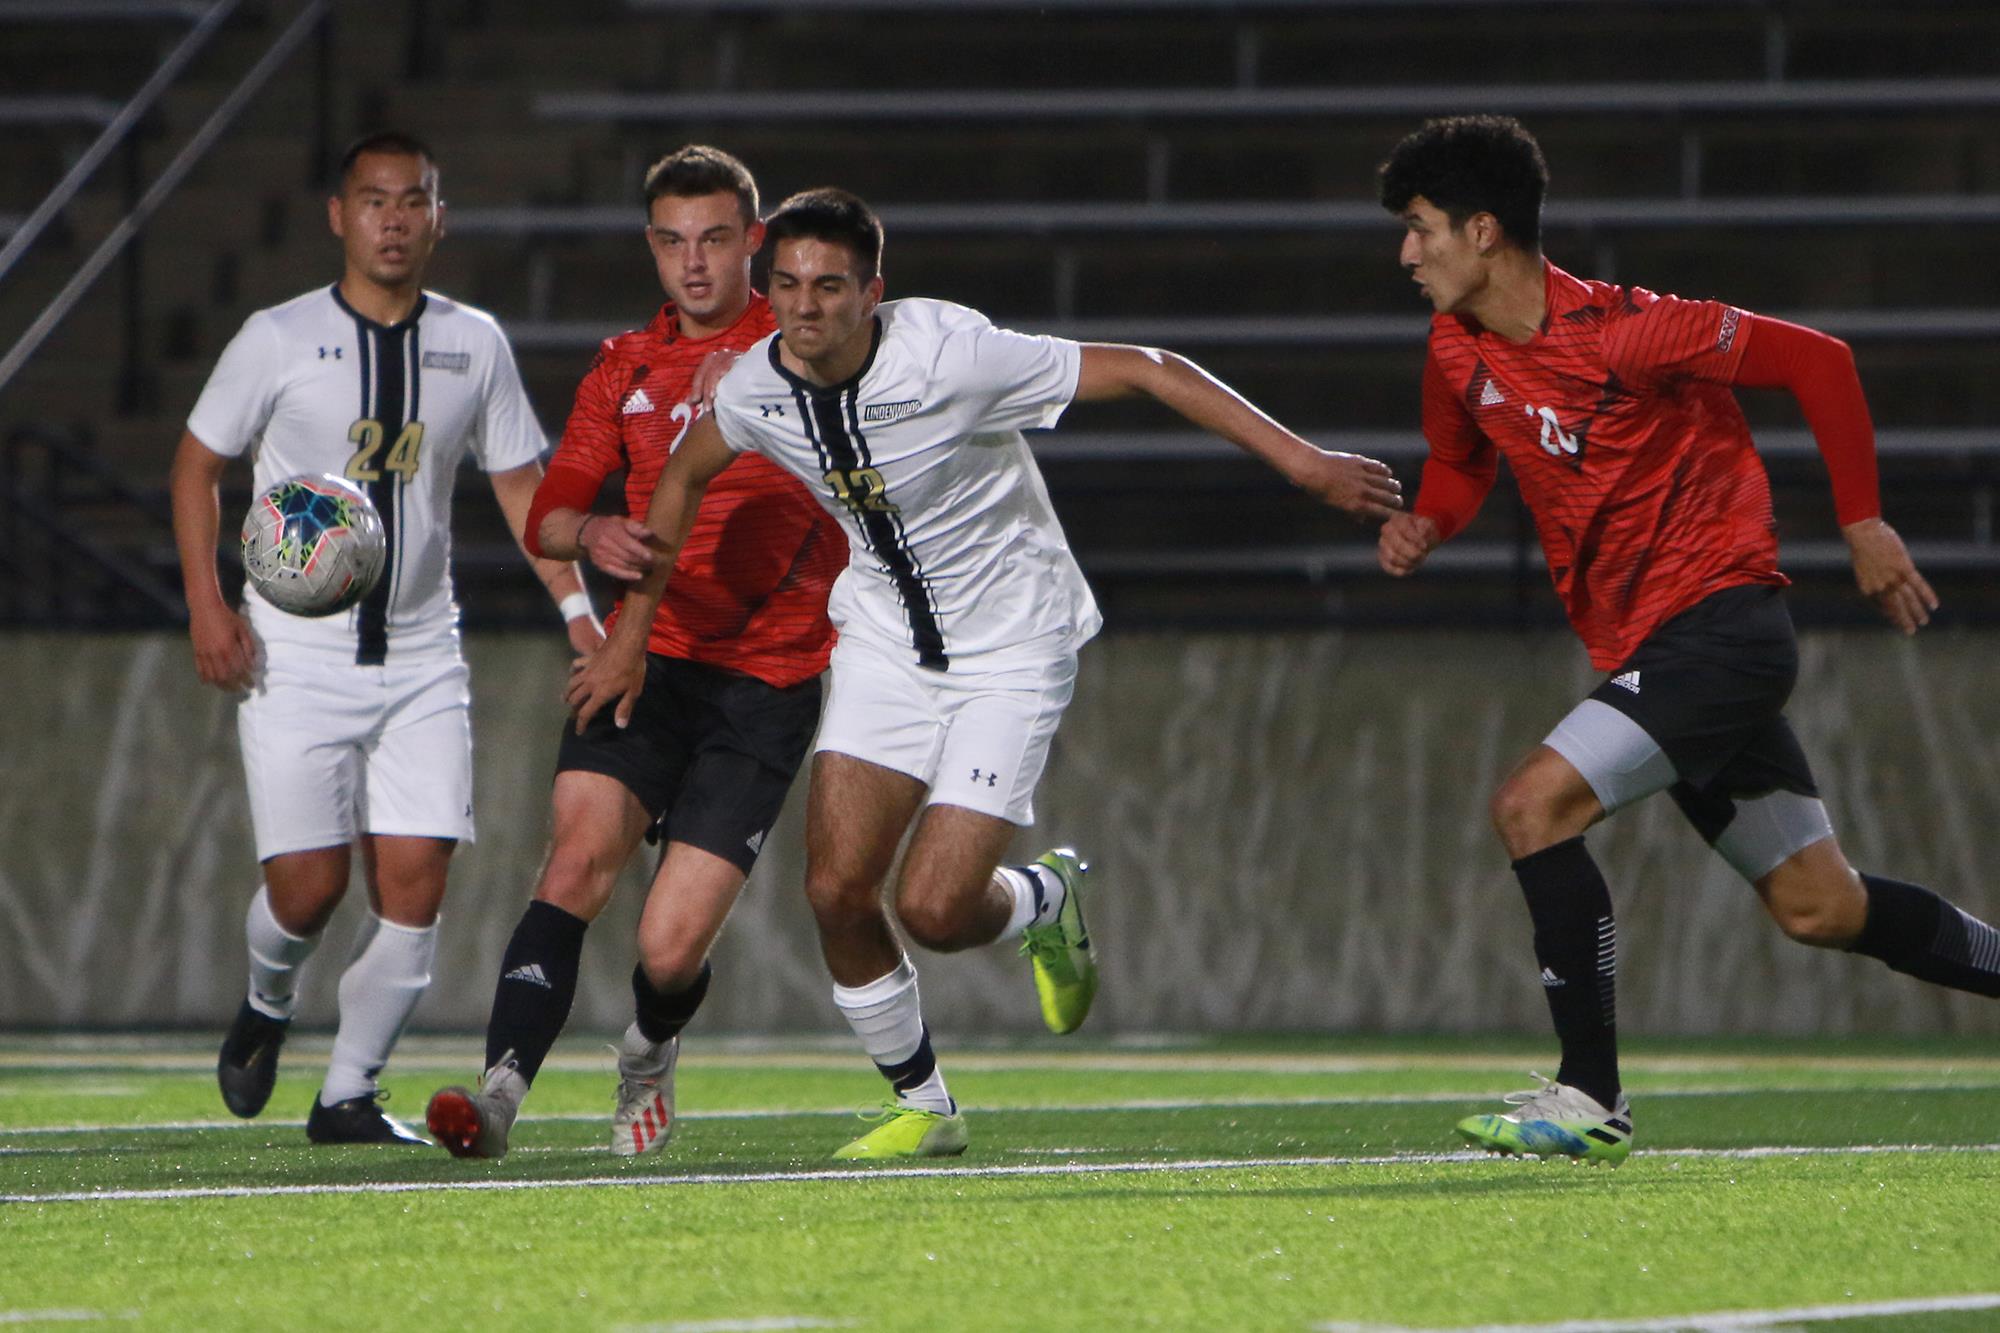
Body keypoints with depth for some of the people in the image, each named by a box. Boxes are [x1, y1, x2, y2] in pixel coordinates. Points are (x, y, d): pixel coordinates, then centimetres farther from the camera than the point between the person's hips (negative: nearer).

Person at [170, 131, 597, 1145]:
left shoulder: (474, 345, 5)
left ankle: (349, 1093, 4)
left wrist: (577, 606, 0)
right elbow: (198, 463, 6)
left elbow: (519, 483, 12)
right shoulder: (278, 340, -3)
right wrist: (207, 602, -5)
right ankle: (266, 1007, 25)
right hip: (294, 654, -3)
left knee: (415, 880, -8)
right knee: (309, 881, -9)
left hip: (421, 657, 3)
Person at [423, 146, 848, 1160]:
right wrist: (589, 532, -14)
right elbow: (545, 515, 10)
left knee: (670, 948, -8)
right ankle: (500, 1087, -31)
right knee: (580, 856, -23)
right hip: (647, 657, 3)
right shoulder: (626, 368, 13)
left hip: (766, 678, -3)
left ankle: (651, 1056, 26)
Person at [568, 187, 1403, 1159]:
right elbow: (682, 479, 13)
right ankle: (922, 1106, 15)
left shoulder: (952, 356, -26)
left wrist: (1299, 460, -23)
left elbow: (1146, 372, -21)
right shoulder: (756, 388, -10)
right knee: (836, 888, -8)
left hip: (1011, 648, -5)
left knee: (932, 908, -15)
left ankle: (1045, 900, 22)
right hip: (885, 638, 5)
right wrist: (629, 636, 15)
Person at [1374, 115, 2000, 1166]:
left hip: (1721, 617, -8)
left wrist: (1864, 524, -8)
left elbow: (1816, 361, -12)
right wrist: (1424, 524, 1)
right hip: (1641, 646, 8)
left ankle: (1591, 1097, -16)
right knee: (1818, 908, 10)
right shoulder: (1458, 351, 4)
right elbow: (1463, 461, 24)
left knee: (1533, 805, -21)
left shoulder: (1620, 330, -18)